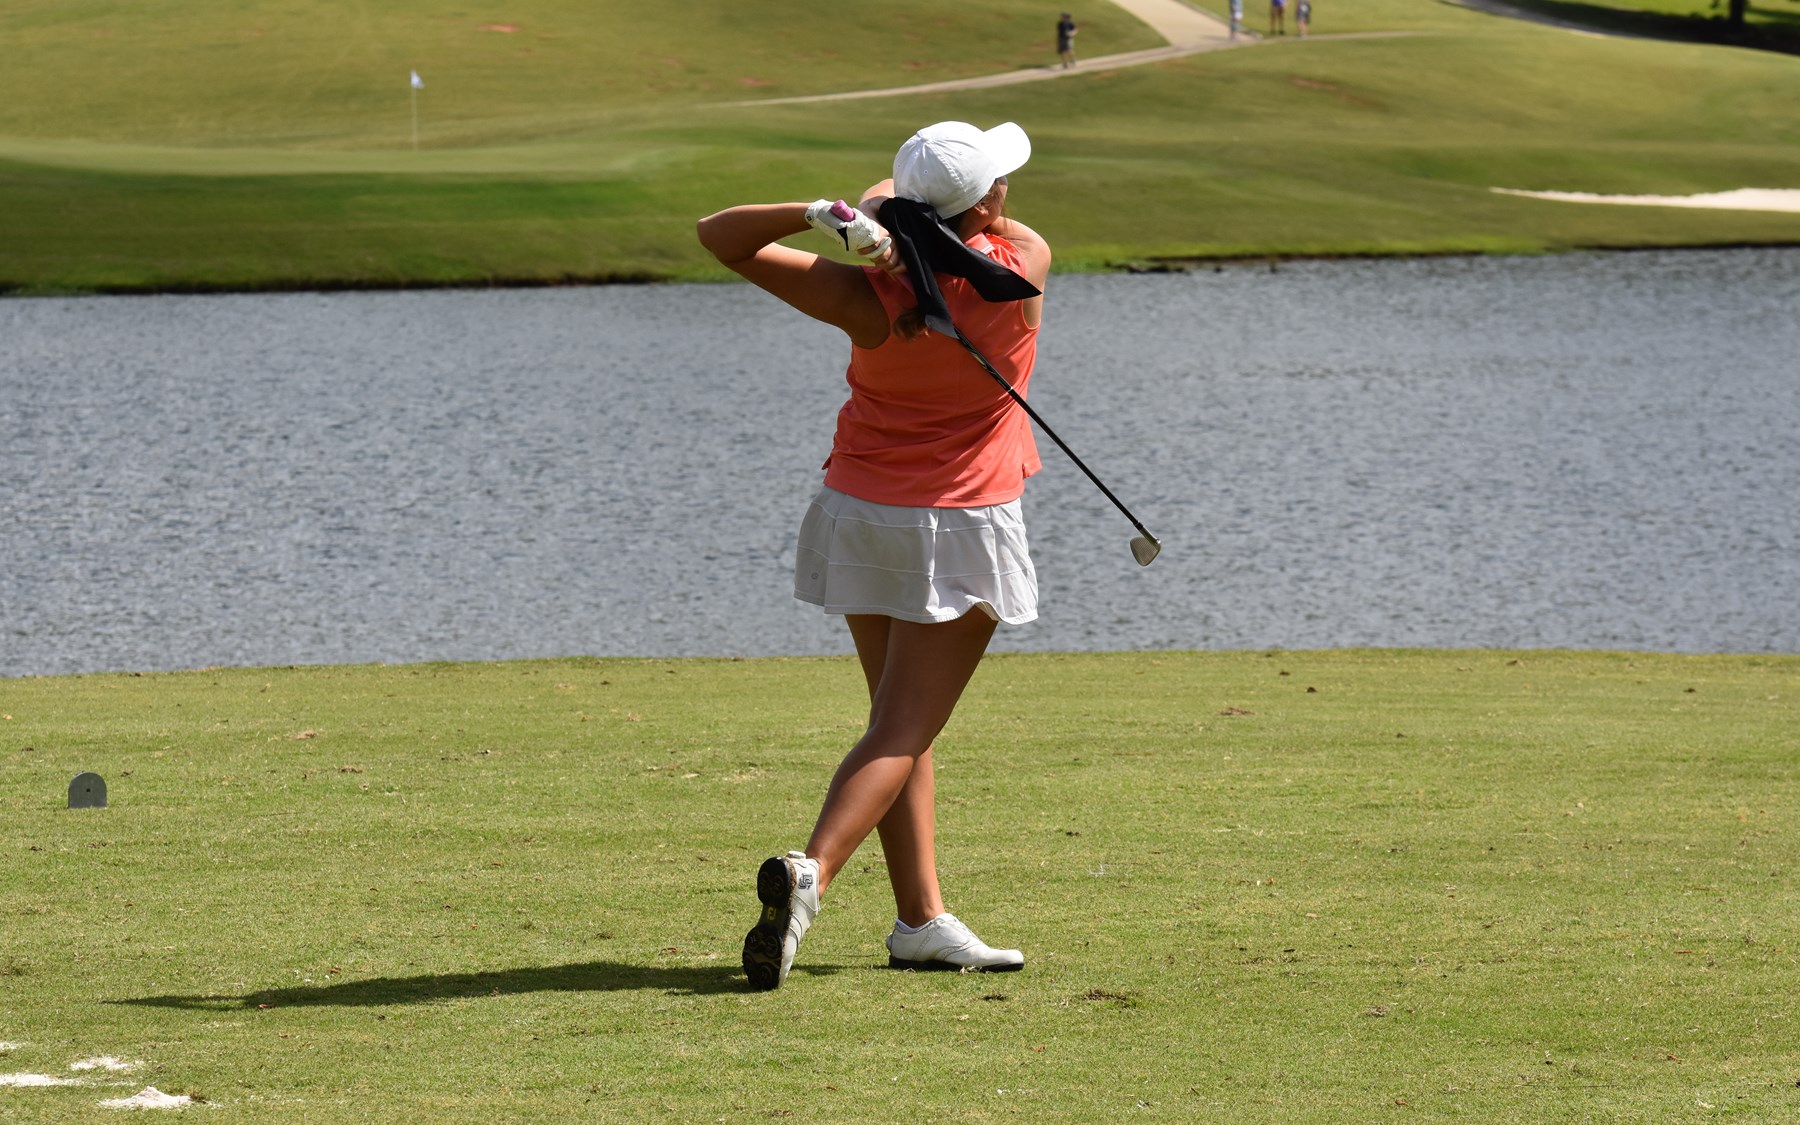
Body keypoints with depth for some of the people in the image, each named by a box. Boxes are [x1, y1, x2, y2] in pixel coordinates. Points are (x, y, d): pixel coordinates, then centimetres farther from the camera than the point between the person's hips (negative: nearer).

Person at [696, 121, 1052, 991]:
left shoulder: (873, 302, -13)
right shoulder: (1025, 268, -15)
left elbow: (720, 236, -10)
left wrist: (814, 215, -25)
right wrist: (879, 213, -9)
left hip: (860, 517, 3)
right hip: (959, 528, -3)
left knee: (902, 721, 14)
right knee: (902, 733, -5)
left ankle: (921, 920, 13)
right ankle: (810, 873, -27)